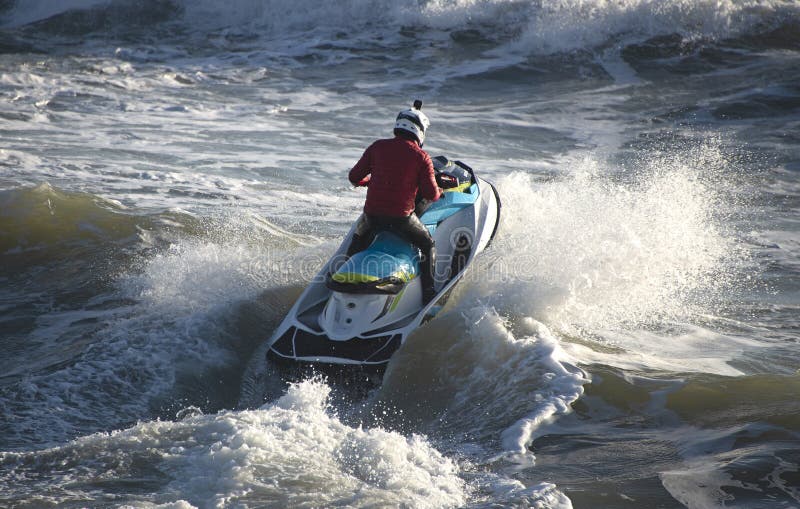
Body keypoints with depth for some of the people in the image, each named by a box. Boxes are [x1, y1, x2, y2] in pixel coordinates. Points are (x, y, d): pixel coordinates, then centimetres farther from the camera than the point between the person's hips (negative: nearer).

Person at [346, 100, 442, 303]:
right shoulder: (422, 157, -5)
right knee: (428, 245, 19)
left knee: (358, 241, 33)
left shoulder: (378, 147, 3)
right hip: (402, 216, -3)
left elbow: (354, 177, 8)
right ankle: (428, 292, 9)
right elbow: (431, 193, -6)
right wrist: (439, 193, 19)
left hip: (372, 214, 3)